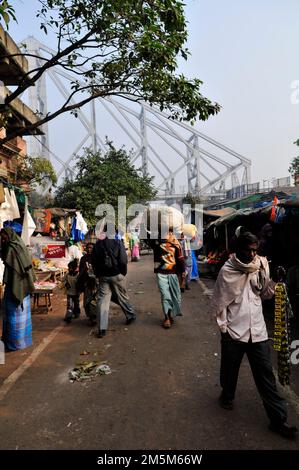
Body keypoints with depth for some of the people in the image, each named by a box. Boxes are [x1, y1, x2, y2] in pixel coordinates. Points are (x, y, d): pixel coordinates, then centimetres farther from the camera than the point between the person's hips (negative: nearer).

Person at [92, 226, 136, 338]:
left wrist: (98, 274, 14)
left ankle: (102, 328, -1)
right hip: (117, 275, -2)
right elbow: (123, 260, -12)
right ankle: (131, 316, 34)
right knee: (122, 297, 15)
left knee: (103, 299, 2)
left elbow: (93, 261, 5)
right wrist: (123, 273, 2)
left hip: (103, 276, 2)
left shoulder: (98, 244, 2)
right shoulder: (118, 242, -9)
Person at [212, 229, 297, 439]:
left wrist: (274, 280, -15)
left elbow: (266, 294, 3)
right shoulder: (227, 270, -11)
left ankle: (278, 418, 19)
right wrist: (223, 326, -6)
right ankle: (227, 395, 46)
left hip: (258, 330, 2)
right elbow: (219, 302, -6)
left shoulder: (261, 265, -1)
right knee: (230, 369, 19)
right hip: (234, 331, -2)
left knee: (266, 376, 7)